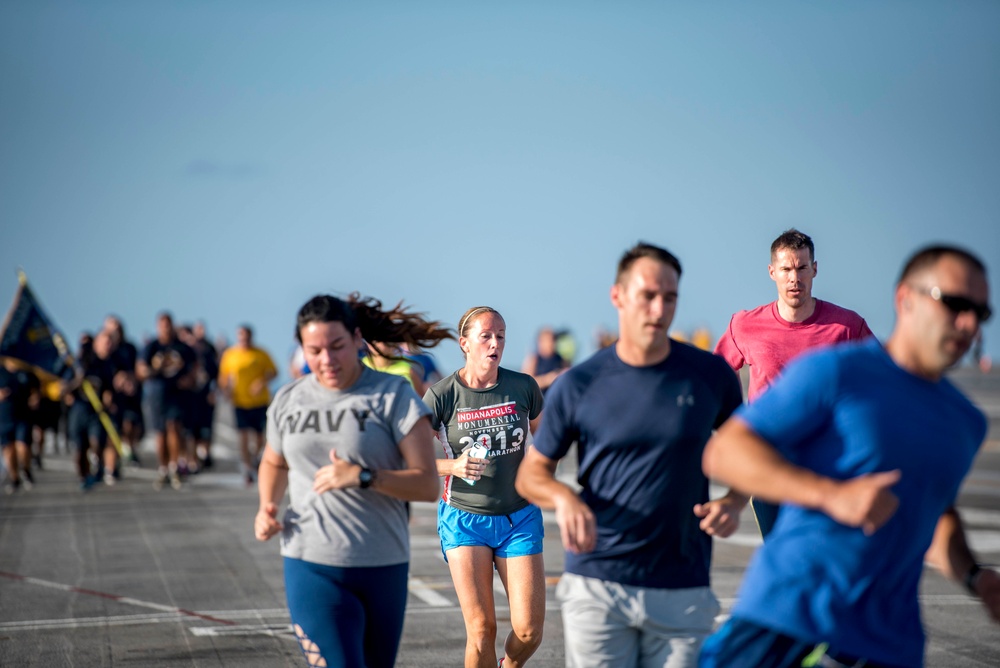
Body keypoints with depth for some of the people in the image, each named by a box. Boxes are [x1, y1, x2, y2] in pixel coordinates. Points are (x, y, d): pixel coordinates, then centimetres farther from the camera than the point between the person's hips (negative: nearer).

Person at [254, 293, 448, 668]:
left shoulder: (393, 395, -5)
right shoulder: (288, 401, 6)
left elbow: (427, 484, -10)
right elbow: (274, 462, 27)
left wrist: (362, 477, -24)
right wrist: (266, 508, 6)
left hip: (383, 567, -1)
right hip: (312, 567, 1)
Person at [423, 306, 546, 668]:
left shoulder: (523, 387, -2)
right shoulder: (443, 394, -8)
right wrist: (452, 466, -21)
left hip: (519, 518, 2)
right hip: (465, 519, -2)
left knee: (529, 632, -3)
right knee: (481, 629, -9)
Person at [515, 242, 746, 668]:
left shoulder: (711, 376, 2)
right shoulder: (579, 385, 0)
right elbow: (531, 473, 8)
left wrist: (734, 502, -6)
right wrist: (564, 497, -14)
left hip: (683, 593, 1)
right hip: (596, 584, -1)